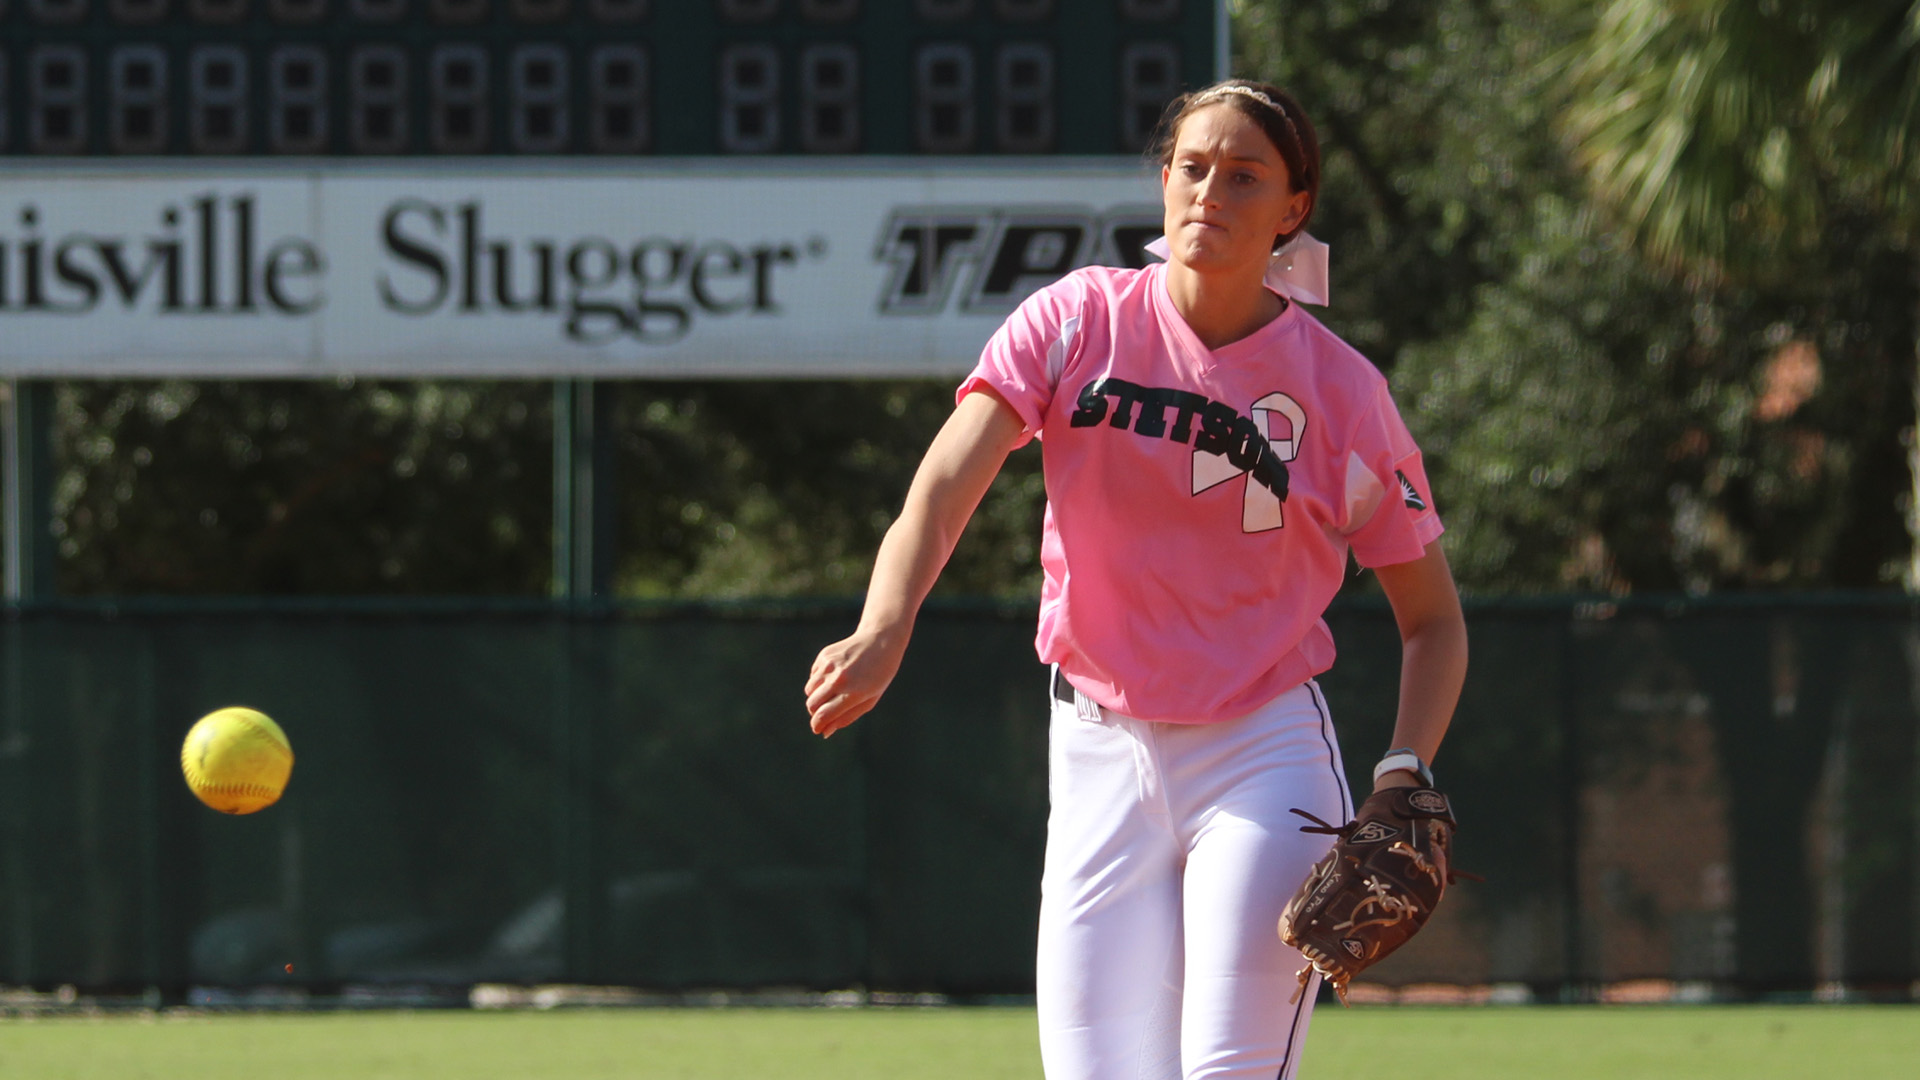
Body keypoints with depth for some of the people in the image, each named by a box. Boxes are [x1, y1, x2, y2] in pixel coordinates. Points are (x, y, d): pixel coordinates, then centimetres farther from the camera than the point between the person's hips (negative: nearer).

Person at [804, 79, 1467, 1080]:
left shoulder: (1341, 391, -5)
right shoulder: (1078, 322, -4)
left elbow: (1432, 618, 4)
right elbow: (944, 485, -18)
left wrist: (1404, 774, -13)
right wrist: (884, 628, -37)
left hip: (1262, 762, -2)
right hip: (1101, 761, 2)